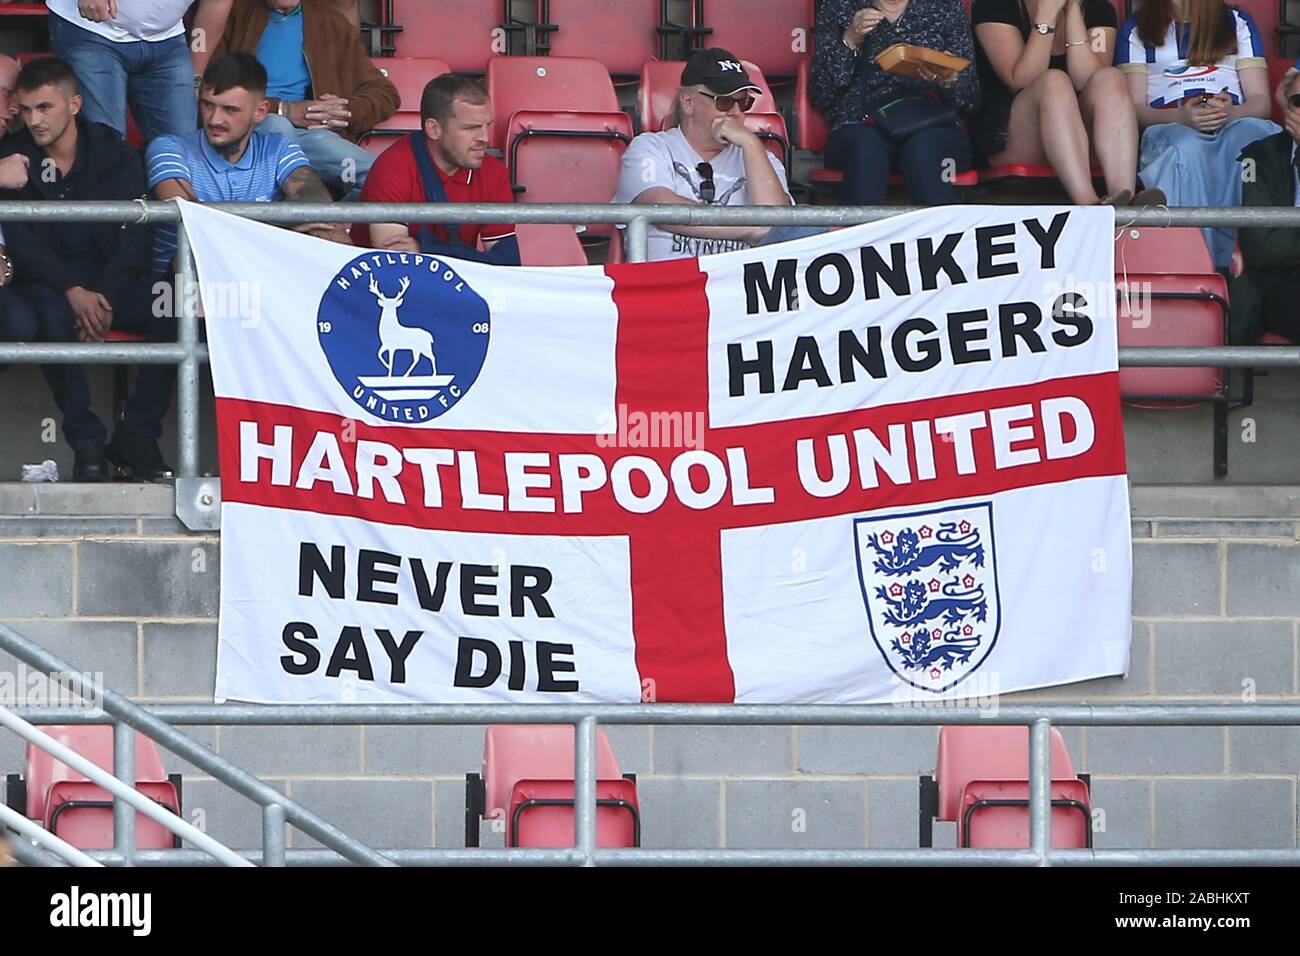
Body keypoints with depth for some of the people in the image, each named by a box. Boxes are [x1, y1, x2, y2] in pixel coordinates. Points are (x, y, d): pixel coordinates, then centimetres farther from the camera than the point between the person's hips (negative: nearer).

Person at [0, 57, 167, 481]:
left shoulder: (116, 155, 3)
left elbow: (136, 236, -3)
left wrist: (105, 296, -19)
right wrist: (73, 292, -22)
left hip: (113, 281, 2)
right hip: (45, 282, -2)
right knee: (52, 315, -38)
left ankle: (136, 437, -21)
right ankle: (86, 442, -31)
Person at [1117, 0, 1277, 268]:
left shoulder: (1238, 23, 27)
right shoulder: (1136, 30, 23)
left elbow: (1261, 102, 14)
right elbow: (1134, 108, 9)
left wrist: (1230, 112, -11)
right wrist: (1181, 116, -13)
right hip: (1169, 128, -1)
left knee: (1251, 135, -39)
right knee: (1186, 148, -41)